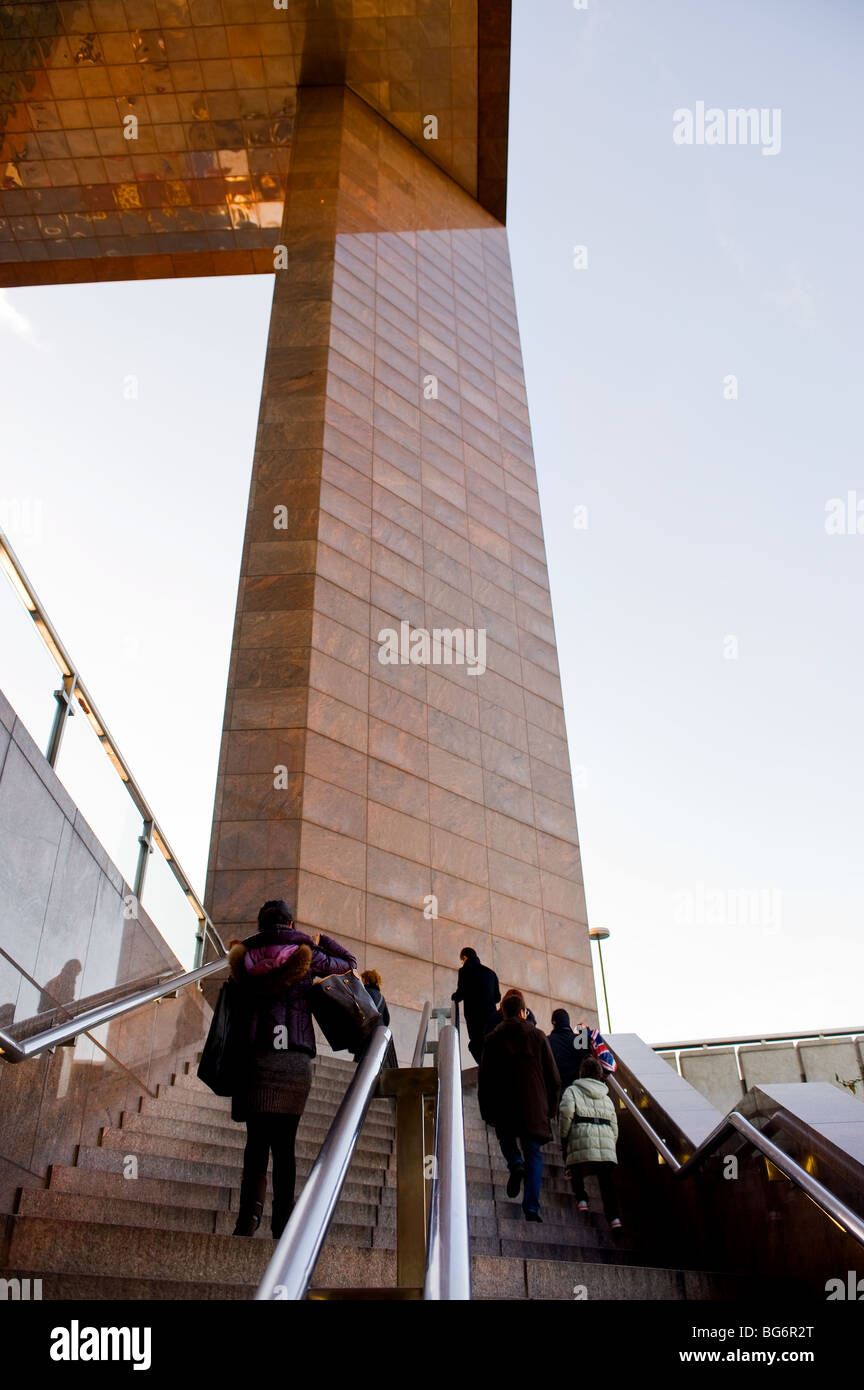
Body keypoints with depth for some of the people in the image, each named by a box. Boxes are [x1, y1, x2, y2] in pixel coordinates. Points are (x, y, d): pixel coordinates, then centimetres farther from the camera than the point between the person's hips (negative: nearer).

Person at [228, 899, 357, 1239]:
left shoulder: (245, 958, 7)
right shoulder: (306, 955, 4)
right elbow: (349, 963, 18)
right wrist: (319, 940, 25)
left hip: (258, 1058, 0)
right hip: (297, 1060, 0)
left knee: (257, 1141, 3)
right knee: (284, 1145, 9)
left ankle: (250, 1211, -14)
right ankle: (282, 1225, 6)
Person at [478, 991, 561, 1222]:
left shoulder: (492, 1039, 3)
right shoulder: (538, 1036, 2)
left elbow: (484, 1079, 4)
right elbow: (553, 1077, 3)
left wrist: (486, 1111, 11)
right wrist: (552, 1106, 13)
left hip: (503, 1107, 0)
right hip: (534, 1106, 0)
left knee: (506, 1138, 23)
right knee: (534, 1154, 7)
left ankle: (515, 1163, -9)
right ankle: (531, 1208, -5)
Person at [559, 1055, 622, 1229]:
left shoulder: (572, 1091, 11)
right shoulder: (607, 1098, 26)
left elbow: (566, 1113, -6)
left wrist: (563, 1137, 3)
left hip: (582, 1138, -4)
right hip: (606, 1141, 4)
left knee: (575, 1171, 18)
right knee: (607, 1181, 5)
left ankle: (581, 1199, 1)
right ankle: (613, 1216, -8)